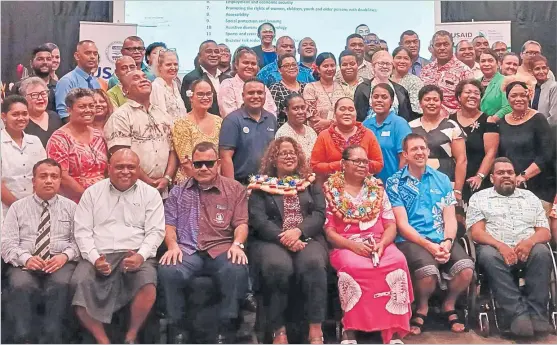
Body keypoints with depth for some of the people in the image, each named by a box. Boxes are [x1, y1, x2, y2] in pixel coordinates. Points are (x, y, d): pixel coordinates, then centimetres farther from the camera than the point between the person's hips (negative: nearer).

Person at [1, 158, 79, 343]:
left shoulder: (70, 207, 14)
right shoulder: (18, 207, 13)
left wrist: (65, 256, -14)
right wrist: (26, 258, -15)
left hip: (60, 262, 0)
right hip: (25, 264, 0)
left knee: (61, 285, -35)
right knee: (21, 286, -35)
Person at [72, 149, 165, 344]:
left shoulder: (150, 194, 10)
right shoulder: (92, 192, 13)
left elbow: (155, 231, 2)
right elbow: (83, 231, 6)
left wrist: (140, 256, -17)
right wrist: (94, 258, -11)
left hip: (136, 255, -1)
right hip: (99, 256, 1)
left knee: (147, 283, -32)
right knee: (80, 283, -29)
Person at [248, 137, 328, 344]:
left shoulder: (310, 183, 20)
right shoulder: (261, 184, 13)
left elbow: (319, 214, 6)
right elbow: (258, 220, -1)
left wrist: (298, 231, -15)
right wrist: (283, 238, -18)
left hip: (307, 238, 1)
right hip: (271, 240, -1)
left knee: (313, 263, -33)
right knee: (278, 266, -35)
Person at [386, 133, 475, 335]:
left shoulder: (442, 180, 13)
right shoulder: (394, 183, 2)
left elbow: (450, 217, 7)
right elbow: (402, 224, -5)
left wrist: (447, 242, -13)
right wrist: (429, 245, -17)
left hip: (441, 240, 4)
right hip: (410, 241, -3)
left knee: (466, 268, -26)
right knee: (428, 271, -34)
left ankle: (449, 305, 7)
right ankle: (421, 308, 1)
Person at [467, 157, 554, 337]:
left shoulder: (530, 197, 21)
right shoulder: (479, 197, 14)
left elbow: (545, 232, 12)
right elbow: (476, 232, 1)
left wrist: (529, 242, -13)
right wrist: (500, 245, -19)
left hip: (527, 248, 2)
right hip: (495, 248, -2)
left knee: (541, 252, -32)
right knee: (488, 256, -37)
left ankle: (537, 314, -30)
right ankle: (519, 313, -37)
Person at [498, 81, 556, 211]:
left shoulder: (538, 119, -4)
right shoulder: (502, 122, 10)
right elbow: (498, 155, 11)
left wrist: (524, 175, -19)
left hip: (539, 188, -4)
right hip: (510, 187, 4)